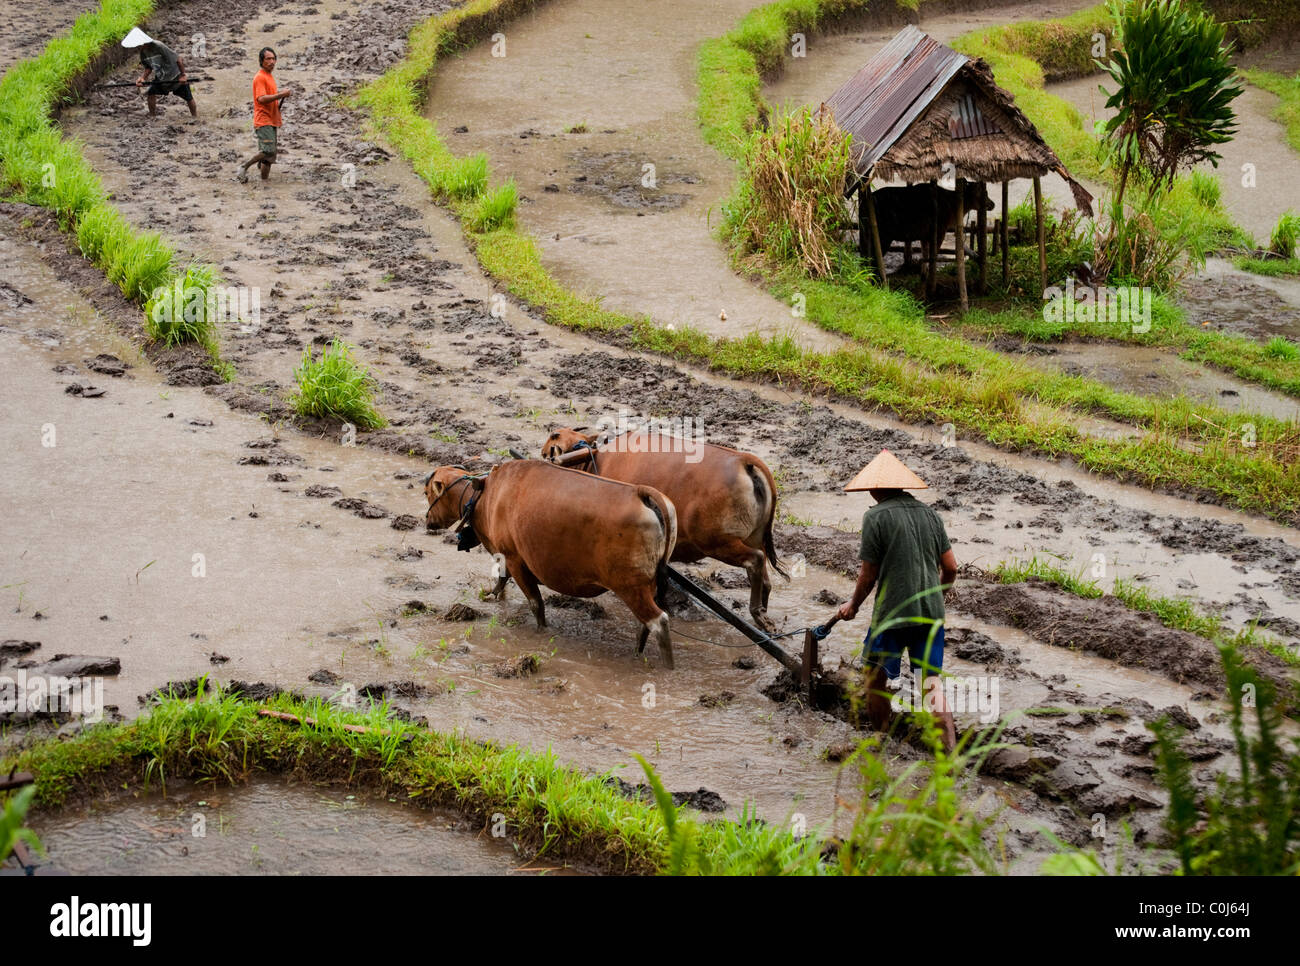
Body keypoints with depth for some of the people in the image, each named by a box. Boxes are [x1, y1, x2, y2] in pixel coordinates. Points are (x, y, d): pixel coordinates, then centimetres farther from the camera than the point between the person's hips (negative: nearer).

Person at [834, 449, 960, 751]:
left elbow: (868, 574, -6)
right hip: (931, 612, 5)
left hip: (892, 613, -5)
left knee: (876, 678, 14)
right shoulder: (929, 514, 8)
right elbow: (950, 567, 10)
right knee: (930, 683, 7)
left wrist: (853, 605, 11)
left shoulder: (876, 517, -8)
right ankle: (950, 751, -5)